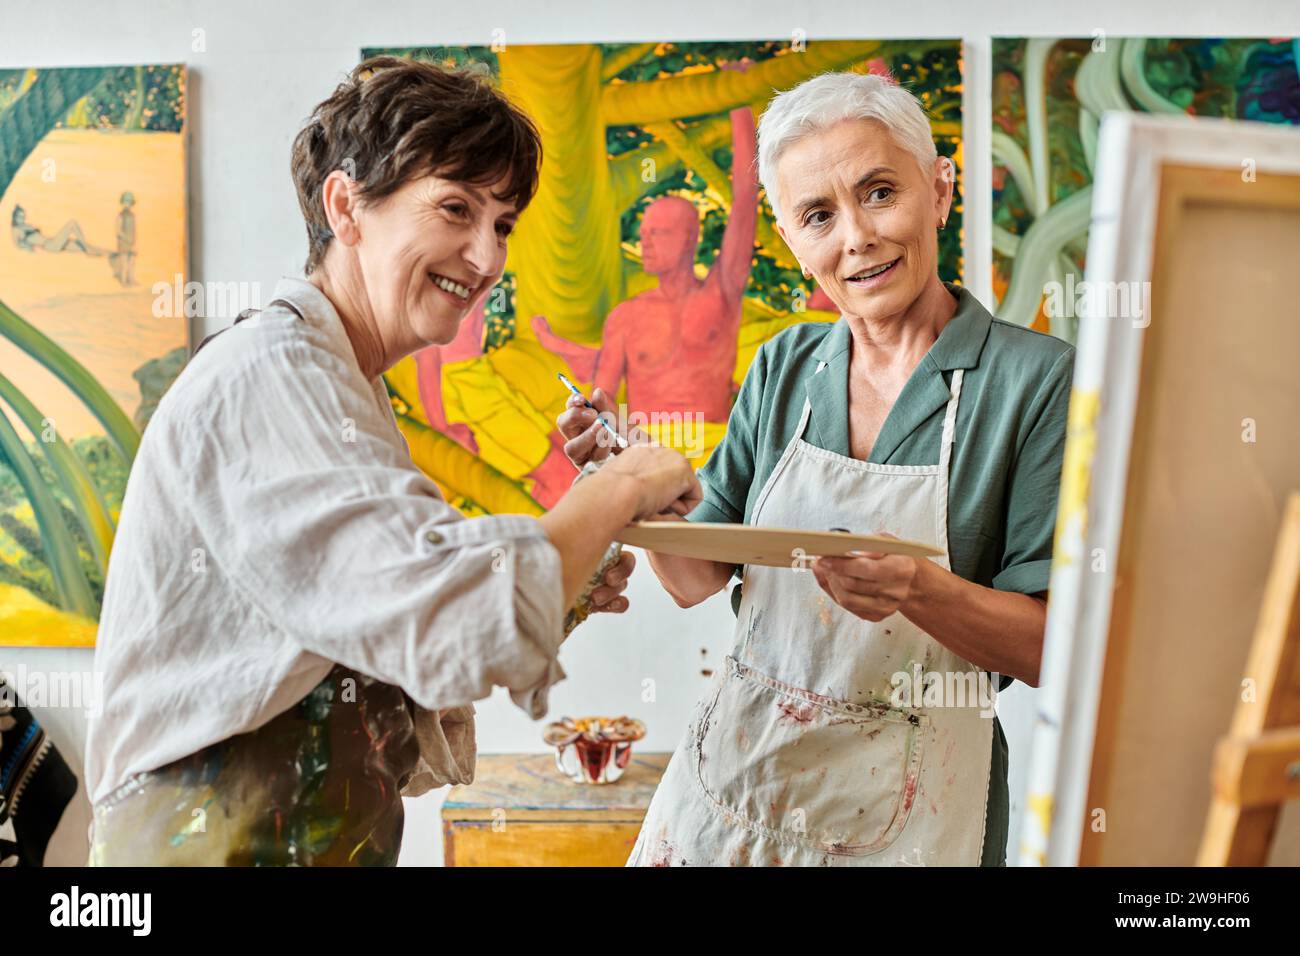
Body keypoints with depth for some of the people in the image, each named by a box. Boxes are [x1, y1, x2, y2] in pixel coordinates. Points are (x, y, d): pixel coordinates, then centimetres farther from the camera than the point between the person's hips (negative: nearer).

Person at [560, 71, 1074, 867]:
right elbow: (699, 579, 3)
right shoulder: (784, 369, 0)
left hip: (905, 808, -3)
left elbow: (1053, 646, -13)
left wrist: (920, 591, -30)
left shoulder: (1036, 377, -12)